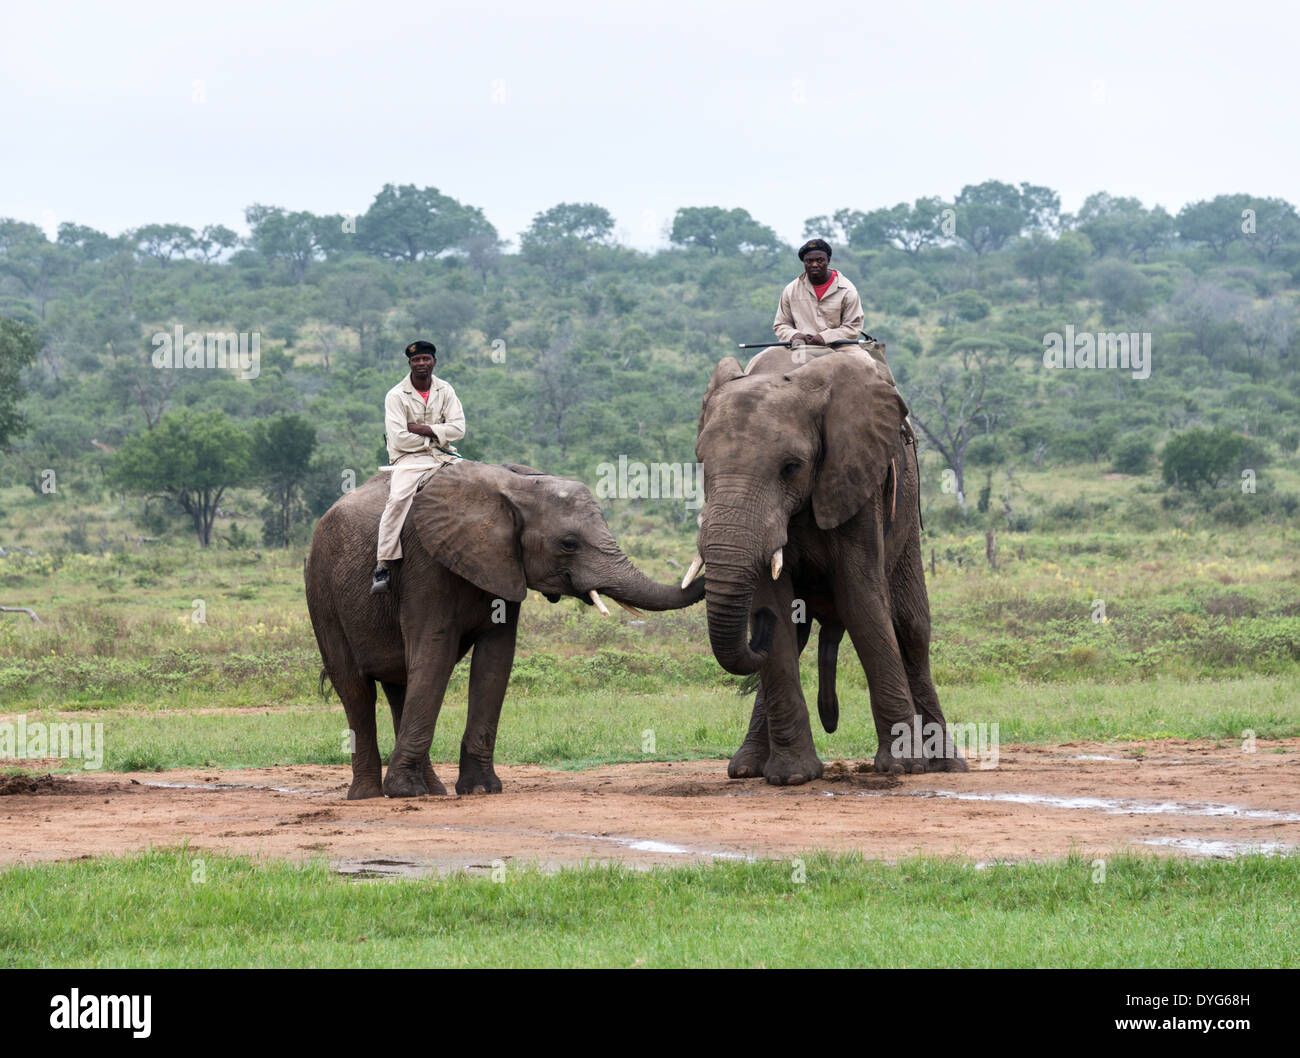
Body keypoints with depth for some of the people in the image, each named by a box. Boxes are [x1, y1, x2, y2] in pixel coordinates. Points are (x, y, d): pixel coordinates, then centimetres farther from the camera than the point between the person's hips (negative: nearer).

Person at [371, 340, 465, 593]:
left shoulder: (445, 390, 9)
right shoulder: (396, 396, -4)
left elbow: (458, 428, -2)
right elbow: (398, 438, -14)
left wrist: (425, 429, -12)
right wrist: (434, 439, -7)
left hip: (442, 457, 4)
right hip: (409, 458, -4)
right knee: (398, 498, -31)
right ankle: (382, 567, -35)